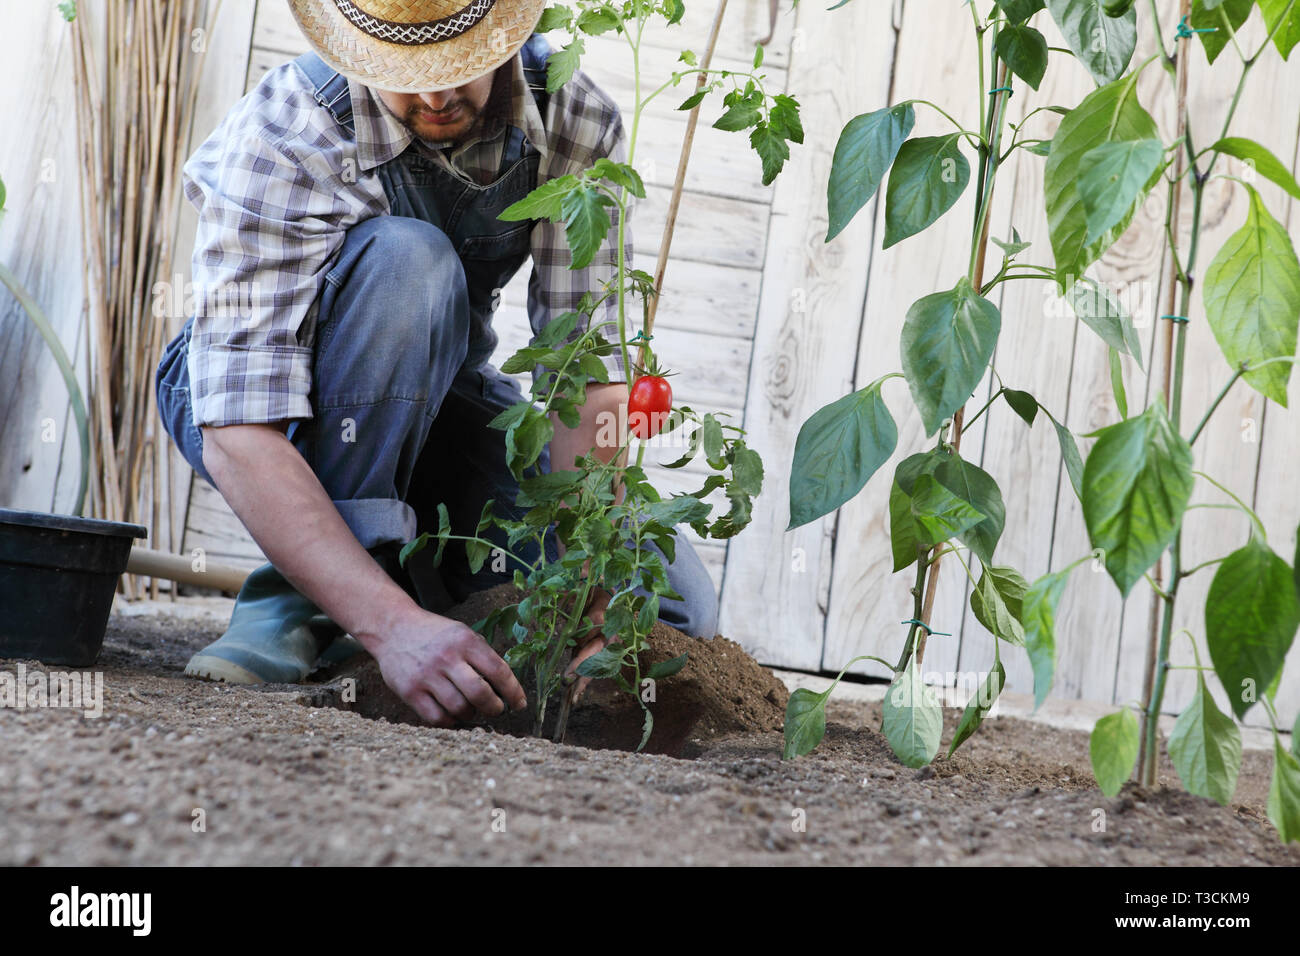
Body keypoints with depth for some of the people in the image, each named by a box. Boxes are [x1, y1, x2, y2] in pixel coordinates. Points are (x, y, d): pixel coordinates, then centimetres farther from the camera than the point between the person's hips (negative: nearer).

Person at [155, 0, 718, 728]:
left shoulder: (576, 123, -19)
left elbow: (590, 380, -23)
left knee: (672, 606, -14)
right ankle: (300, 605, -24)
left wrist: (588, 597, -35)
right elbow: (240, 435, -38)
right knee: (403, 260, -37)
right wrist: (394, 625, -50)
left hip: (439, 402, 4)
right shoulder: (283, 140, -31)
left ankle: (425, 576, 10)